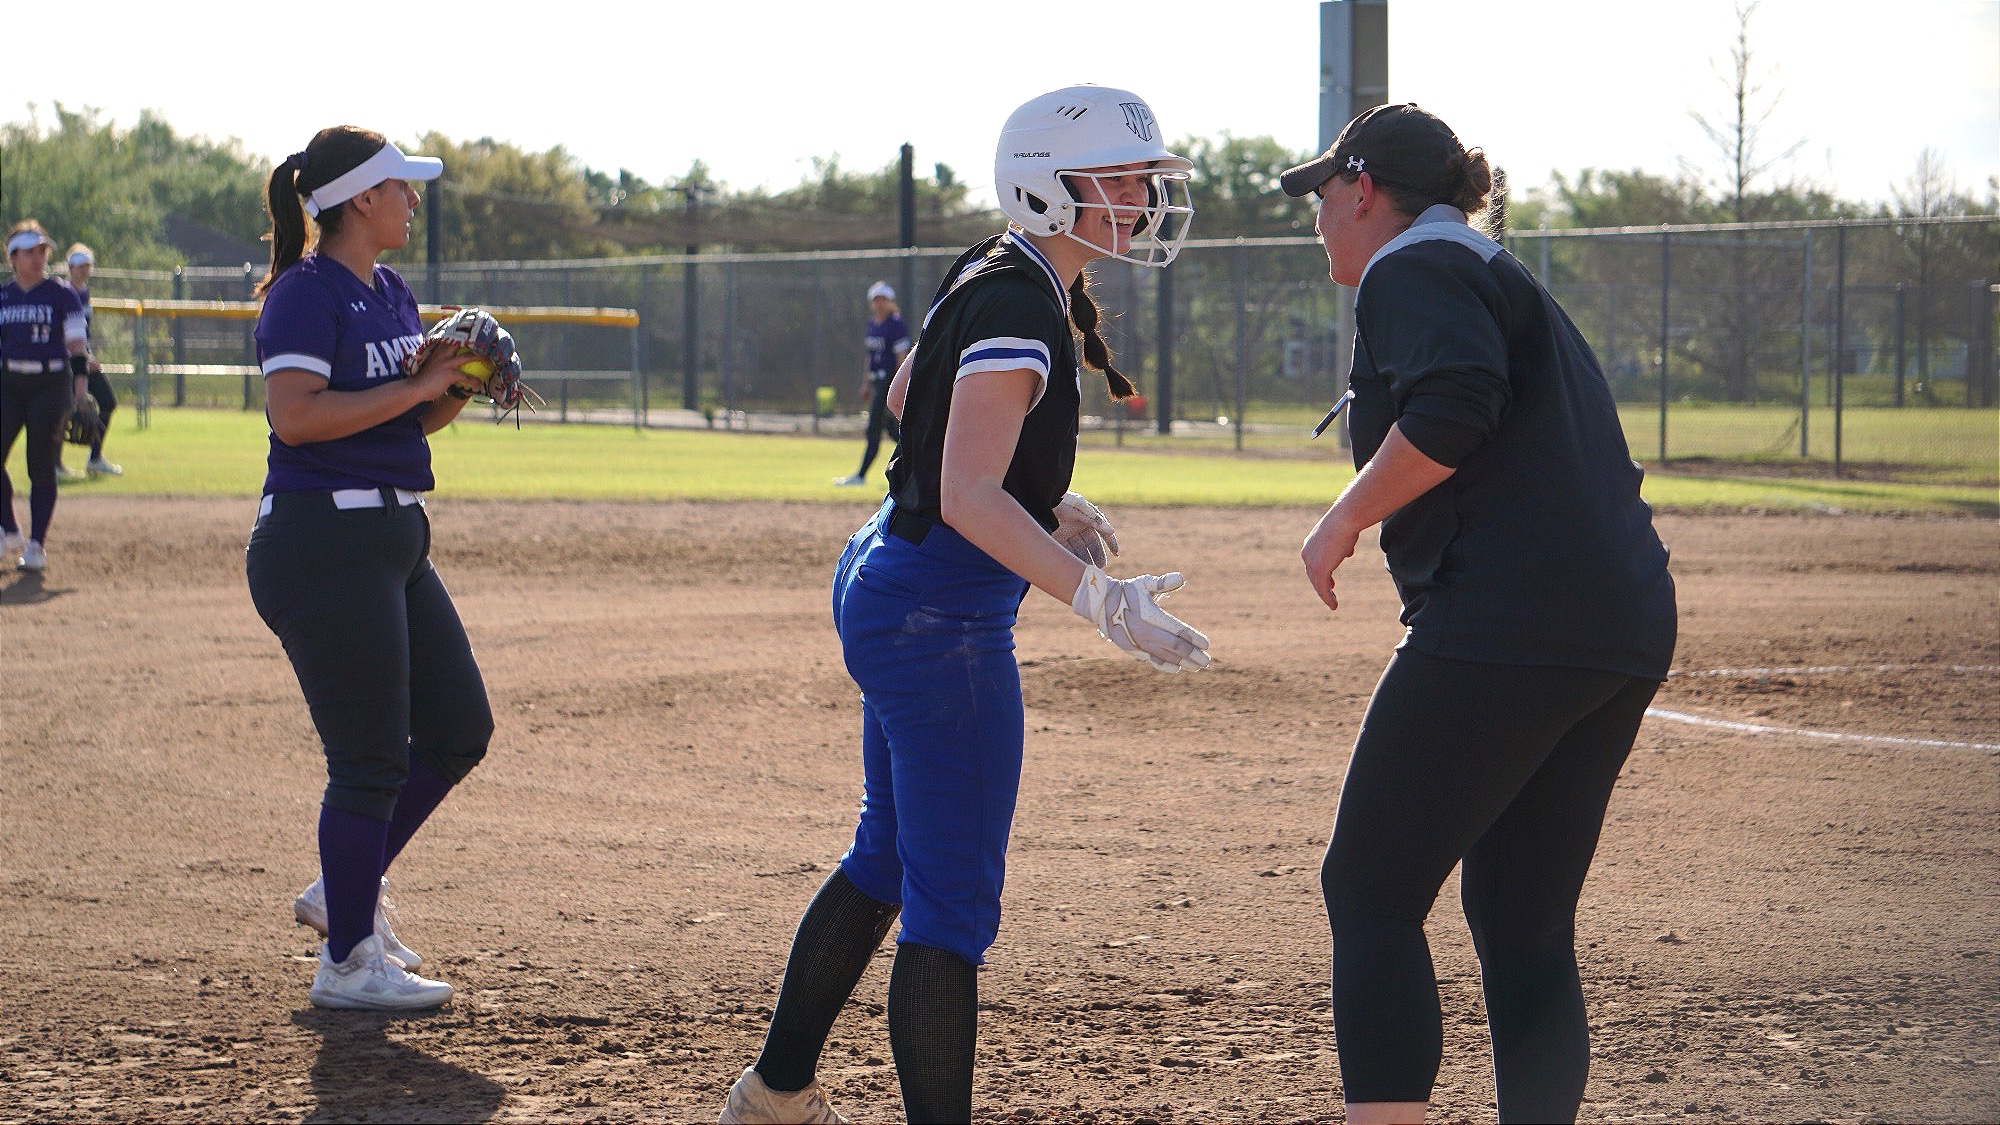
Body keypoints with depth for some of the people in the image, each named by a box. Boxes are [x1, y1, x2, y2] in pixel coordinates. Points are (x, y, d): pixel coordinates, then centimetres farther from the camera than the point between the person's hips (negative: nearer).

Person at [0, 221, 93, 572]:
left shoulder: (61, 293, 0)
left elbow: (77, 343, -2)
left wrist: (80, 385, -11)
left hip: (51, 384, -3)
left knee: (41, 464, -4)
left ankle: (36, 545, 1)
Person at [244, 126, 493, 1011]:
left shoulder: (394, 297, 16)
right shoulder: (306, 293, -12)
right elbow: (294, 415, -24)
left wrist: (456, 389, 2)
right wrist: (416, 387, -20)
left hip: (394, 538, 10)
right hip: (323, 544, -10)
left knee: (459, 730, 12)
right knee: (371, 757, -5)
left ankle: (345, 889, 26)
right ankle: (348, 962, 6)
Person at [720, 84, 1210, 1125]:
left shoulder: (985, 278, 8)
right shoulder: (1020, 309, -22)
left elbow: (906, 399, 24)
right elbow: (967, 498, -30)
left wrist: (1044, 504, 22)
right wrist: (1098, 599, -38)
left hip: (884, 577, 11)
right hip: (942, 618, -11)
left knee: (890, 855, 23)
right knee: (954, 902, -9)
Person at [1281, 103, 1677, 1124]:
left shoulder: (1410, 272, -1)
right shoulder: (1508, 280, 27)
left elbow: (1455, 404, -20)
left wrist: (1343, 520, -11)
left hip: (1503, 625, -9)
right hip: (1628, 631, 9)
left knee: (1370, 891, -4)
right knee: (1527, 923, 13)